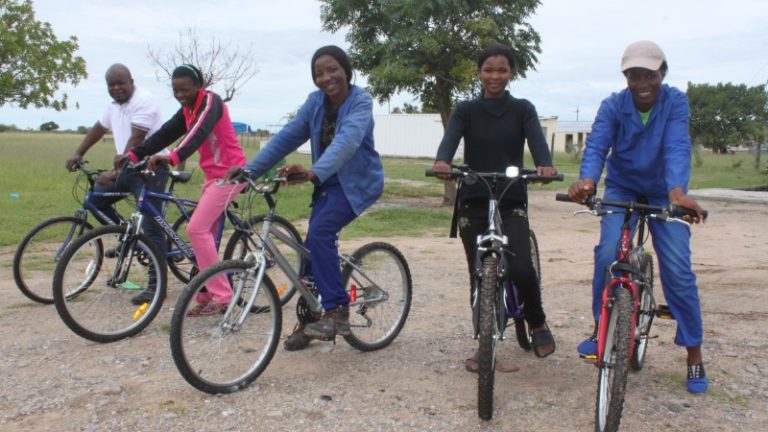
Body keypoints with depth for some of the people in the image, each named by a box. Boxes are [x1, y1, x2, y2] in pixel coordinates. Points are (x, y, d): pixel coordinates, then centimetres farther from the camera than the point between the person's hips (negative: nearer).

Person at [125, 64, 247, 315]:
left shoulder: (210, 101, -13)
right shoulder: (187, 110, 14)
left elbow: (200, 132, -32)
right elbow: (165, 134, 5)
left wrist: (172, 157, -48)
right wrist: (133, 155, -9)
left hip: (230, 172, -9)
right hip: (214, 174, 9)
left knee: (197, 229, -16)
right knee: (205, 232, 8)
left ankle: (222, 296, -13)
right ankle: (207, 295, 15)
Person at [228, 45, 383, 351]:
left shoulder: (360, 102, -17)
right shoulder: (316, 101, 1)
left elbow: (347, 139, -34)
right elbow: (288, 136, -2)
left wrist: (314, 172, -50)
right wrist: (250, 169, -11)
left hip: (357, 182, -6)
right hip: (328, 183, 6)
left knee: (320, 232, -27)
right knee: (312, 245, 4)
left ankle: (337, 311, -18)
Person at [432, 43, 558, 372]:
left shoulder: (523, 110, 5)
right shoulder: (466, 110, 4)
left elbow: (537, 141, -13)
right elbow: (450, 139, -15)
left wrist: (545, 166, -36)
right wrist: (442, 161, -38)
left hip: (511, 202, -1)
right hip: (473, 203, 1)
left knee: (521, 268, -19)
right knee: (479, 276, 3)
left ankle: (537, 323, 11)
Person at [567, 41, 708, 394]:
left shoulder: (675, 102, -17)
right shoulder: (613, 106, -14)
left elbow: (677, 148, -31)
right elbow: (596, 145, -28)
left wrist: (677, 191, -50)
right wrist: (587, 179, -50)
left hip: (663, 193, 0)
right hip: (621, 189, 1)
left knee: (678, 270, -7)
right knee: (607, 253, -22)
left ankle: (694, 355, 8)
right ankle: (601, 327, 0)